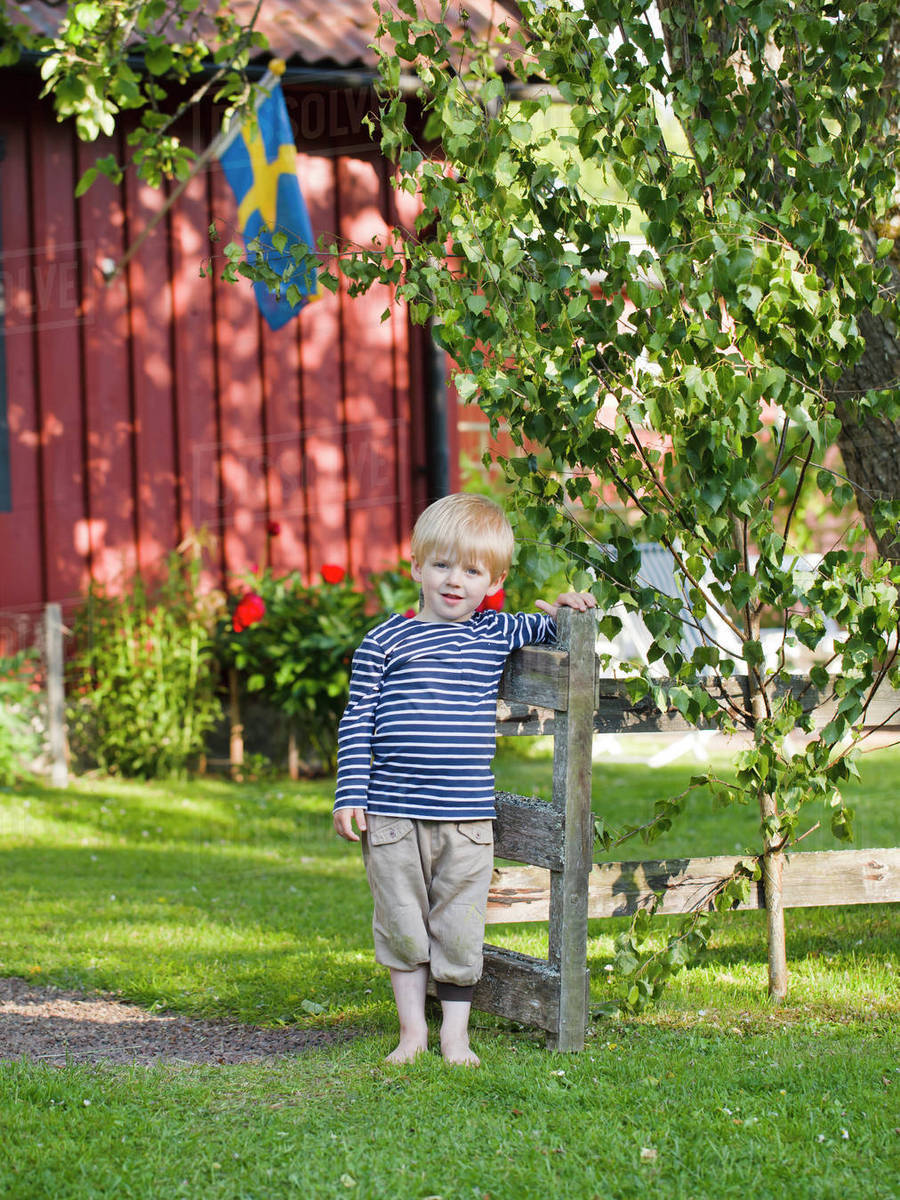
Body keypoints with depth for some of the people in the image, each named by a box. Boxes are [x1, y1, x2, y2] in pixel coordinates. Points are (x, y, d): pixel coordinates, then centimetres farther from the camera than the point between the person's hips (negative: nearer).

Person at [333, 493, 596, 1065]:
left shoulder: (496, 633, 6)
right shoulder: (384, 642, 0)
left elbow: (539, 629, 24)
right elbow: (358, 720, 1)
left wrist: (562, 612, 0)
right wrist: (350, 794, -4)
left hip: (467, 814, 1)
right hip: (393, 814, -1)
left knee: (458, 926, 5)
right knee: (402, 924, 6)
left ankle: (456, 1033, 15)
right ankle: (413, 1028, 18)